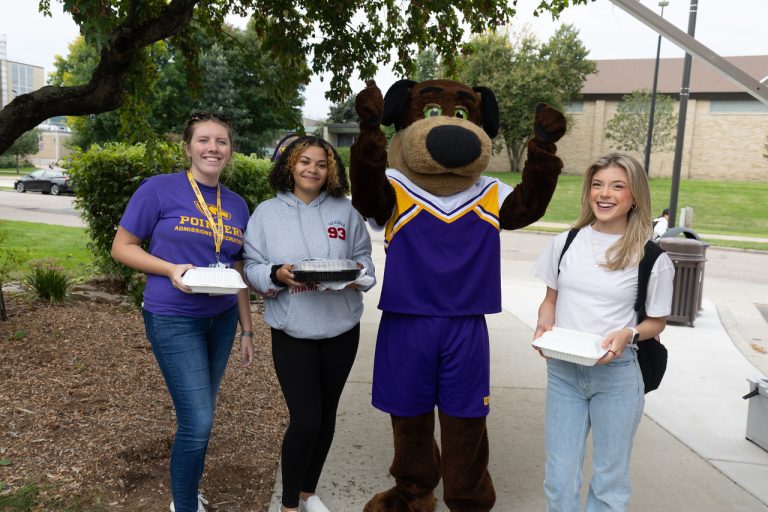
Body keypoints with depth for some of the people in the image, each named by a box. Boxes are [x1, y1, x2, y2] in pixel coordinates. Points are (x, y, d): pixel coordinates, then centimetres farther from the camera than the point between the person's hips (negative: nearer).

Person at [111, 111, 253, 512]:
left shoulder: (236, 205, 6)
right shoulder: (159, 189, -8)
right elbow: (121, 247, -5)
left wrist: (247, 330, 11)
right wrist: (172, 269, -21)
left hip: (222, 320, 5)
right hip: (173, 319, -5)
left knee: (200, 415, 15)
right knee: (198, 420, -8)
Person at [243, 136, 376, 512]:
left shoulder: (345, 210, 4)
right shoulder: (266, 213, 0)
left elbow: (363, 256, 9)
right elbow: (252, 268, -1)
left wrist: (357, 272, -13)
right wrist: (277, 274, -21)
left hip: (341, 329, 3)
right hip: (292, 332, -3)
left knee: (326, 415, 14)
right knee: (305, 419, -5)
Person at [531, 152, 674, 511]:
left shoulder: (652, 258, -6)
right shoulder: (565, 243, 1)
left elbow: (656, 321, 3)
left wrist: (628, 334, -17)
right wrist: (544, 325, -10)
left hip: (616, 375, -2)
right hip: (562, 371, 2)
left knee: (610, 478, 13)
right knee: (559, 476, 10)